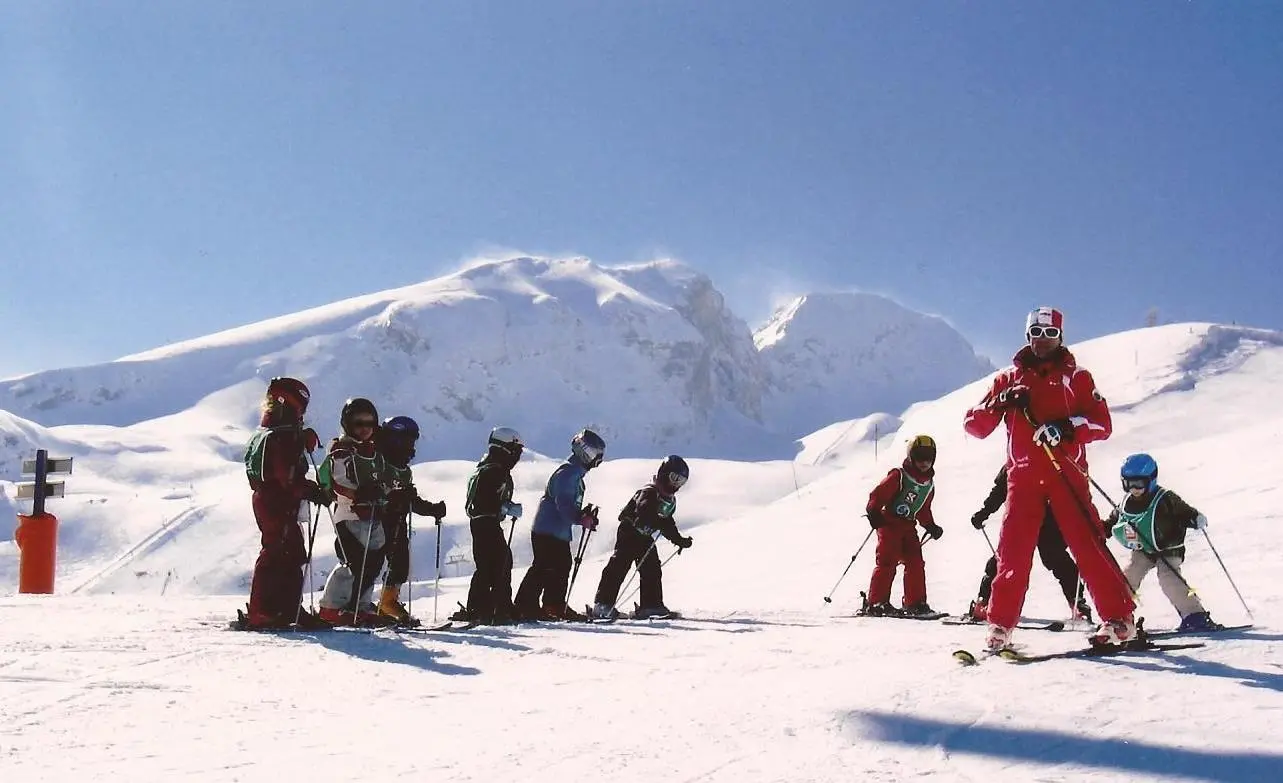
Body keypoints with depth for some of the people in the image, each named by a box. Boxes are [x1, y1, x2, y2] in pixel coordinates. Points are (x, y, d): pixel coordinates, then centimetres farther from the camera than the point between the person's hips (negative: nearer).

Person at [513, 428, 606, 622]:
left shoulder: (576, 474, 17)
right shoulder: (567, 473, -17)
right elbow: (563, 504, -26)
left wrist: (585, 516, 9)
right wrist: (583, 519, -27)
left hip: (560, 532, 11)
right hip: (548, 531, -11)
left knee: (562, 568, 14)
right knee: (543, 568, -10)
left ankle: (555, 606, 23)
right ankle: (525, 607, -8)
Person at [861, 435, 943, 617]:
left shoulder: (929, 484, 12)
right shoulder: (898, 476, -11)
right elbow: (877, 494, -13)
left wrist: (931, 526, 13)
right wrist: (874, 513, -25)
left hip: (908, 527, 7)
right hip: (889, 523, -7)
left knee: (916, 563, 1)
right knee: (887, 561, -12)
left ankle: (916, 603, 8)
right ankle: (876, 602, -9)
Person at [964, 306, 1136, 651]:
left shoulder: (1075, 375, 11)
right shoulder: (1009, 378, 15)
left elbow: (1103, 423, 1)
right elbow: (974, 425, 8)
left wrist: (1068, 426, -17)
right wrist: (1000, 403, -11)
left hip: (1066, 474, -1)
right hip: (1023, 476, 2)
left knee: (1088, 545, -8)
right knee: (1013, 552, -4)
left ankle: (1119, 618, -3)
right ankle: (1000, 625, 1)